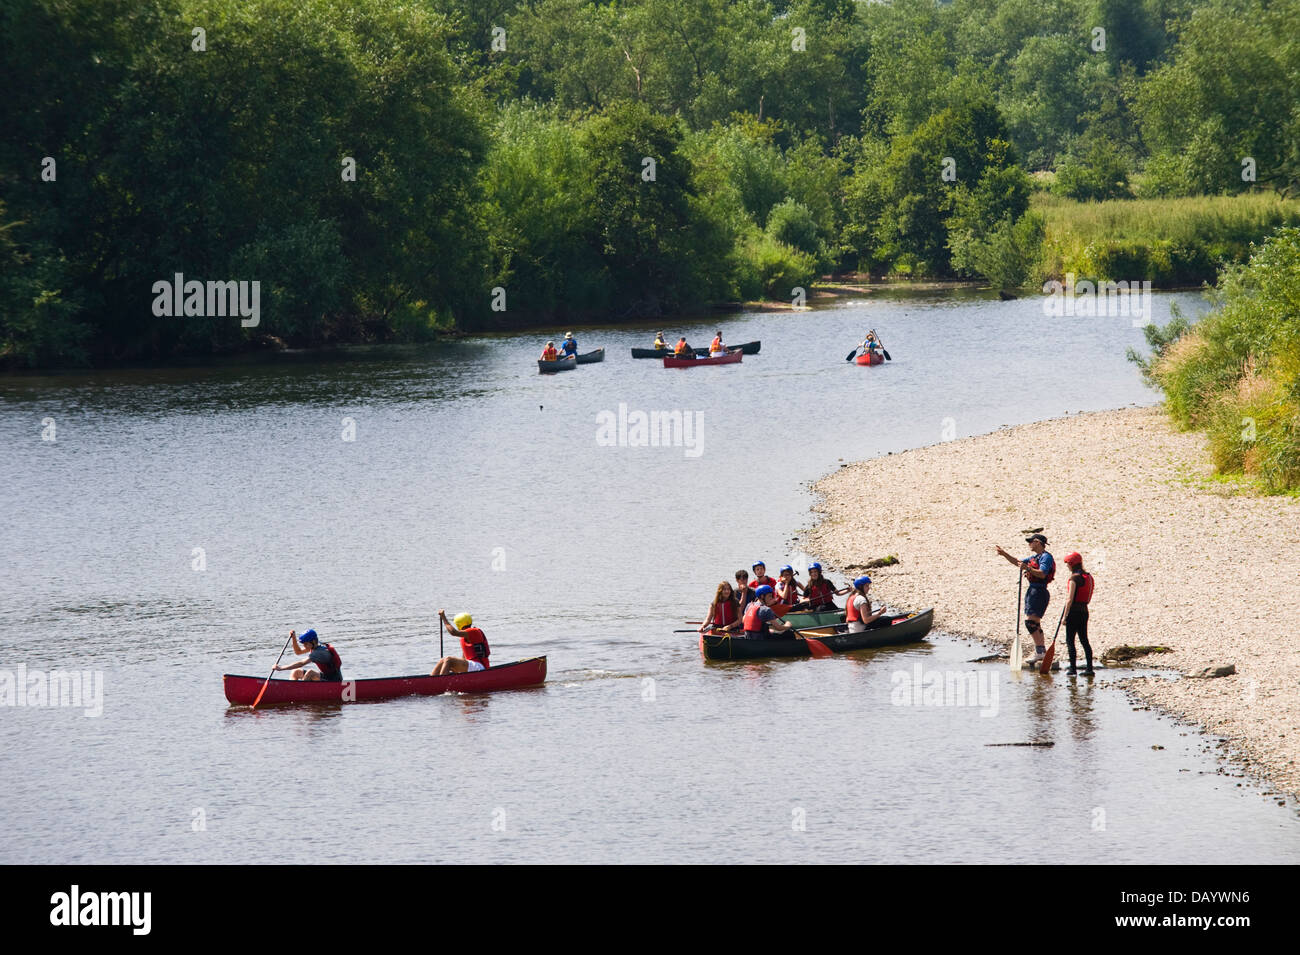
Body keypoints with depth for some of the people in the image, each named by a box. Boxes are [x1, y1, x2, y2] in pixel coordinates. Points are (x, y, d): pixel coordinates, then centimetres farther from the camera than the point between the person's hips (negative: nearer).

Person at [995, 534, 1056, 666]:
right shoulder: (1035, 557, 20)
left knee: (1030, 621, -17)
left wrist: (1028, 568, -29)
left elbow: (1042, 574, -24)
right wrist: (1004, 554, 22)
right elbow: (1018, 563, 30)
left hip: (1039, 591, -10)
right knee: (1035, 624, 11)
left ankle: (1039, 651, -18)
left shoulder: (1046, 557, -10)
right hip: (1032, 590, 10)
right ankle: (1042, 651, 15)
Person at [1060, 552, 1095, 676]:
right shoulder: (1088, 577, 10)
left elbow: (1070, 599, -16)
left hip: (1074, 611, -8)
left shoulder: (1074, 578, -13)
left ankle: (1072, 669, -2)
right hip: (1084, 611, 8)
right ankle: (1089, 668, 8)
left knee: (1070, 641, -1)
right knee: (1084, 640, 11)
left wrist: (1065, 616, -12)